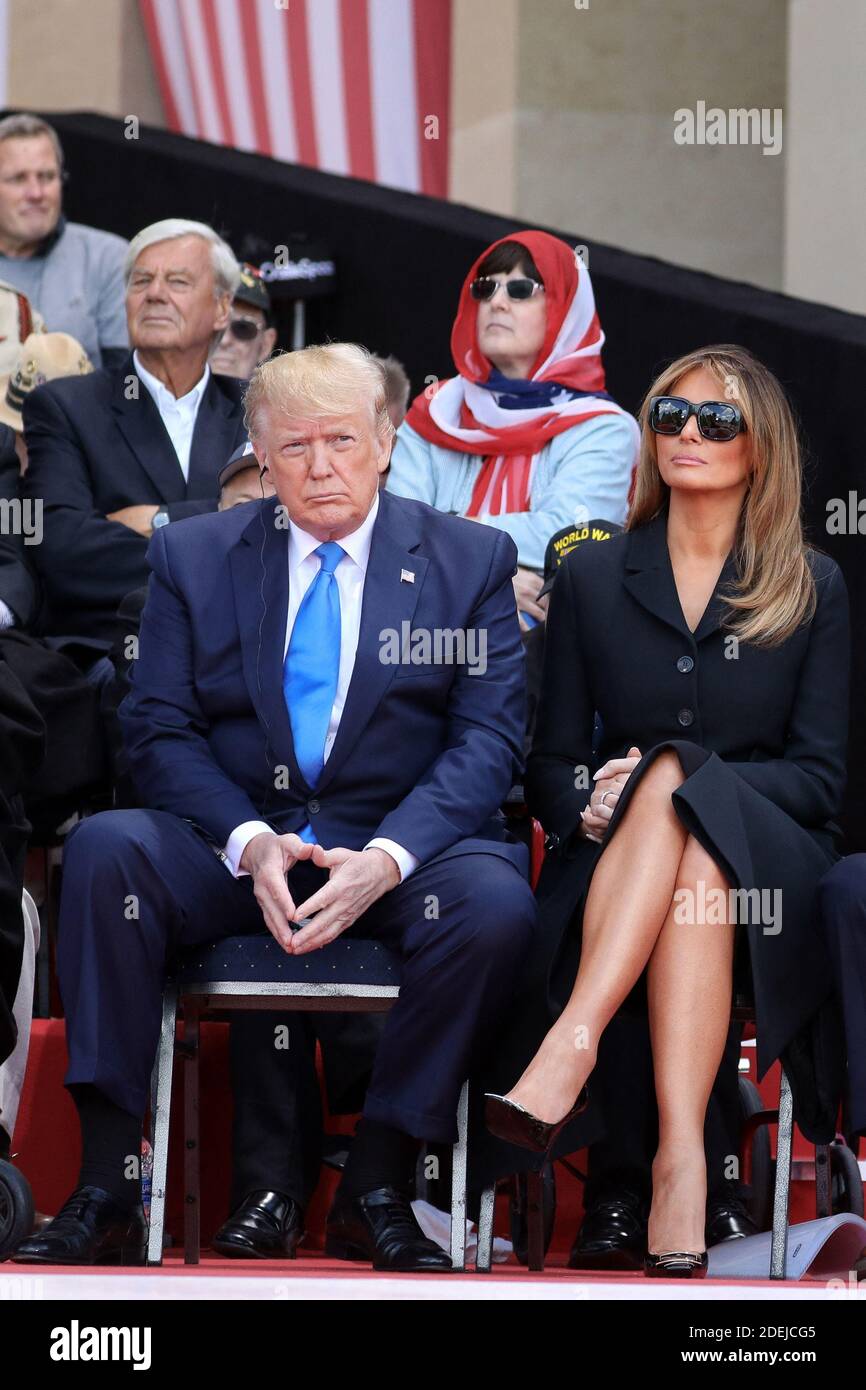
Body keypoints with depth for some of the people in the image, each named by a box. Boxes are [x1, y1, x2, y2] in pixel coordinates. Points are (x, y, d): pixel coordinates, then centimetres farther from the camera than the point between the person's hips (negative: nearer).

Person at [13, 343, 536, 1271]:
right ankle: (105, 1192, -29)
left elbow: (486, 740, -3)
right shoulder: (192, 557, 8)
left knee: (494, 903, -34)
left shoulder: (471, 561, 4)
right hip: (234, 839, 1)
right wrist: (249, 843, -17)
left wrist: (386, 858, -21)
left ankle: (373, 1192, -20)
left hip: (403, 848, -1)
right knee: (104, 848, -29)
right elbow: (158, 731, 2)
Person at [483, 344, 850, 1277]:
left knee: (674, 784, -35)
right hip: (615, 864, 1)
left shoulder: (811, 589, 9)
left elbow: (820, 776, 2)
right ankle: (683, 1155, -49)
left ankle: (567, 1051, -48)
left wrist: (674, 784, -12)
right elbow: (550, 761, 13)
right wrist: (587, 804, -12)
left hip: (766, 867, -1)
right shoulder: (592, 579, 15)